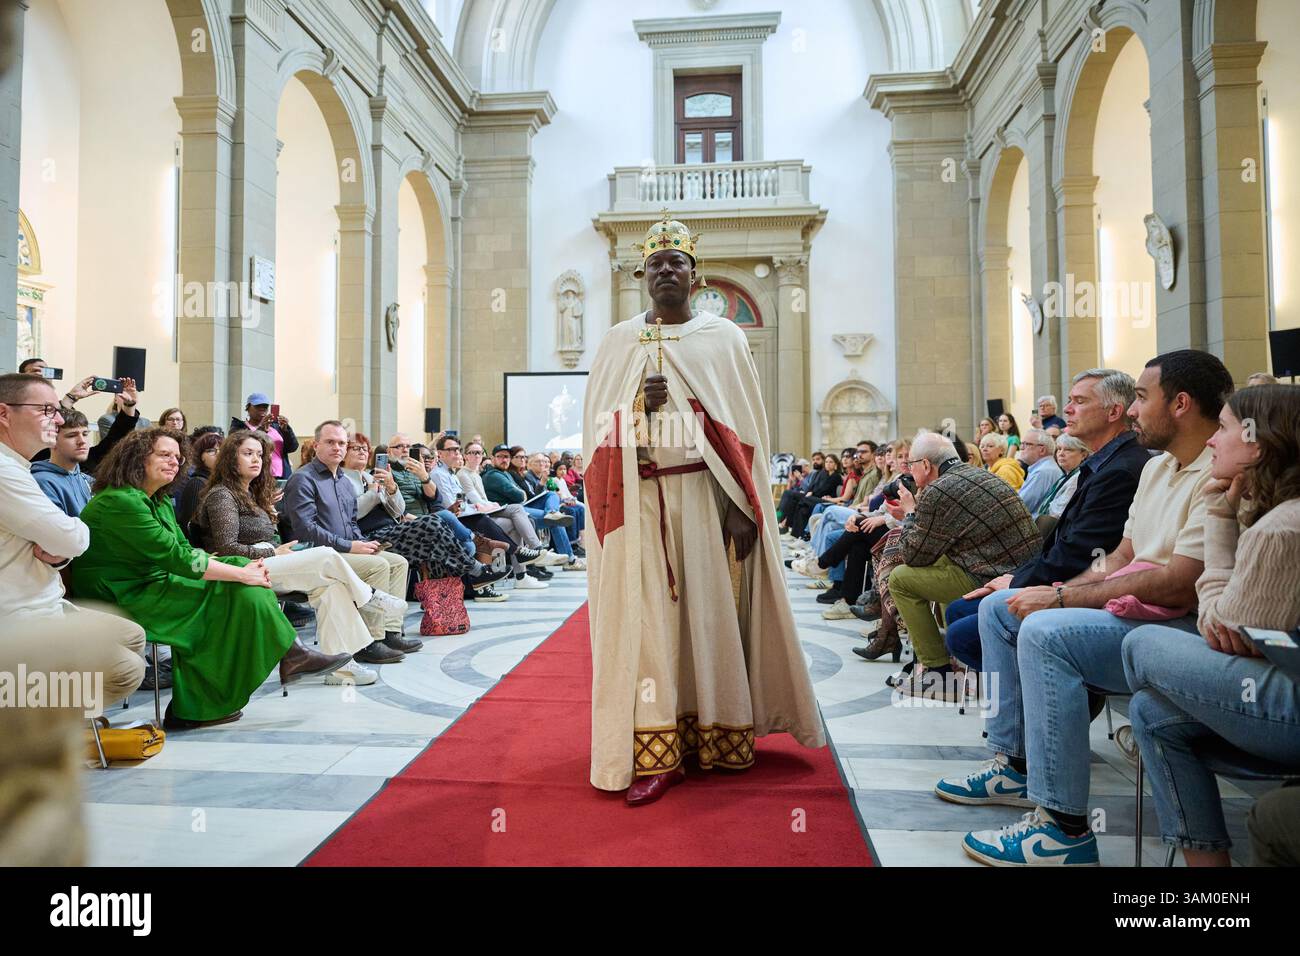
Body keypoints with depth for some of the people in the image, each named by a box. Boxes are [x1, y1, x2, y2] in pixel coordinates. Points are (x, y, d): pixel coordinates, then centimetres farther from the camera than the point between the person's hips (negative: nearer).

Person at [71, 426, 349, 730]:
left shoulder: (161, 502, 16)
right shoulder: (119, 502, -17)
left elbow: (186, 550, 9)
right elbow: (174, 556, -24)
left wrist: (243, 568, -8)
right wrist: (241, 574, -21)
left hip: (151, 585, 9)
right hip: (125, 599, -9)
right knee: (239, 595, -19)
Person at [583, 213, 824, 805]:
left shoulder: (723, 337, 6)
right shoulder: (618, 341, 12)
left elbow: (745, 428, 1)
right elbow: (597, 425, 9)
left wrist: (742, 506, -8)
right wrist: (638, 406, -12)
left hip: (704, 496, -1)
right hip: (638, 501, 1)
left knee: (711, 611, 3)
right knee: (647, 617, -3)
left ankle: (718, 734, 19)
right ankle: (657, 754, 1)